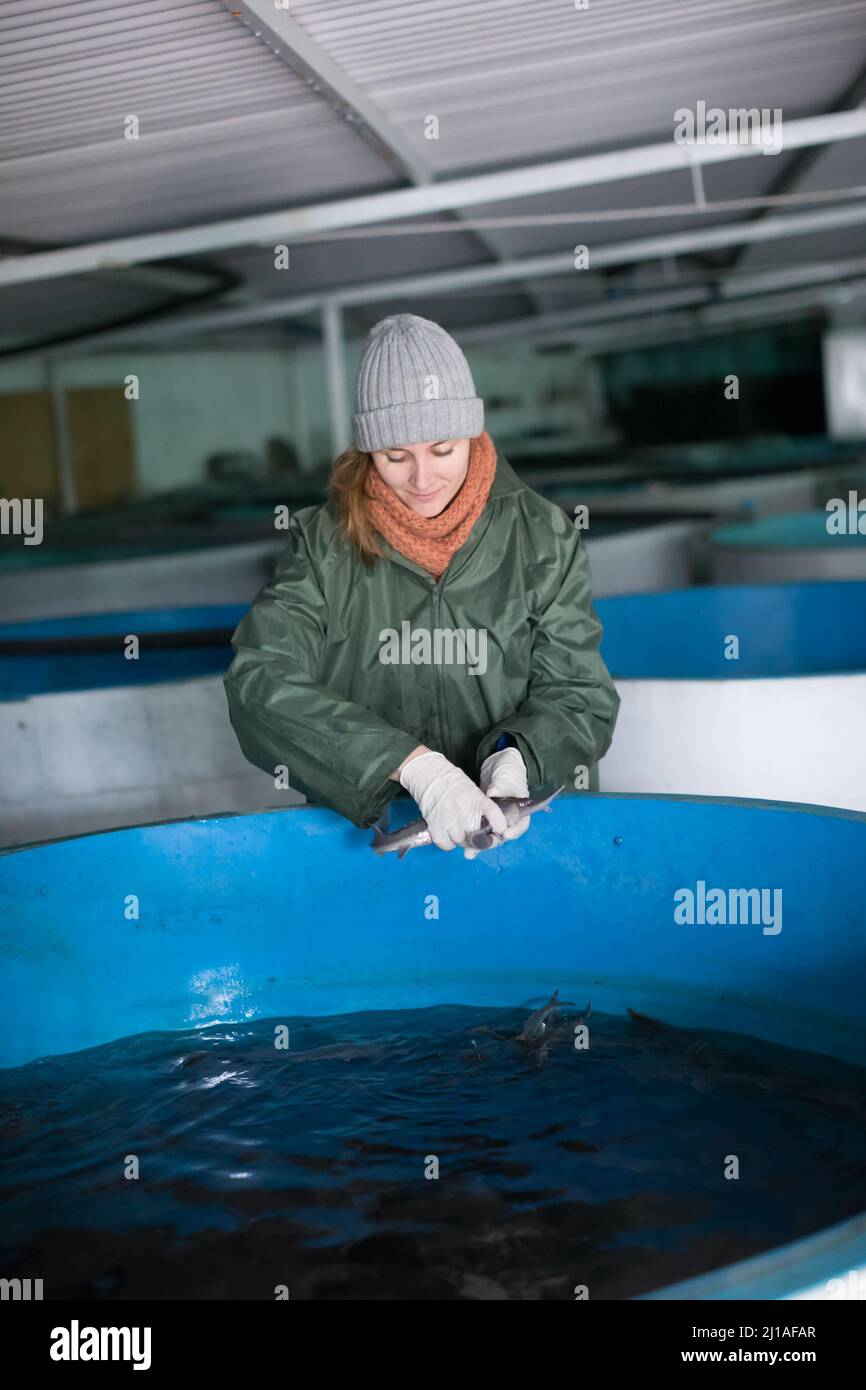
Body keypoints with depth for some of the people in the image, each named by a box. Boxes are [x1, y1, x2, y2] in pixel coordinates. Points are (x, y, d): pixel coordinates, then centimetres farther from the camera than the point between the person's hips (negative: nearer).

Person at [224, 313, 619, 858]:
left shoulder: (542, 538, 2)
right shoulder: (327, 542, -2)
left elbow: (581, 696, 3)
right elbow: (260, 683, -14)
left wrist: (517, 759, -20)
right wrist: (415, 765, -24)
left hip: (507, 823, 2)